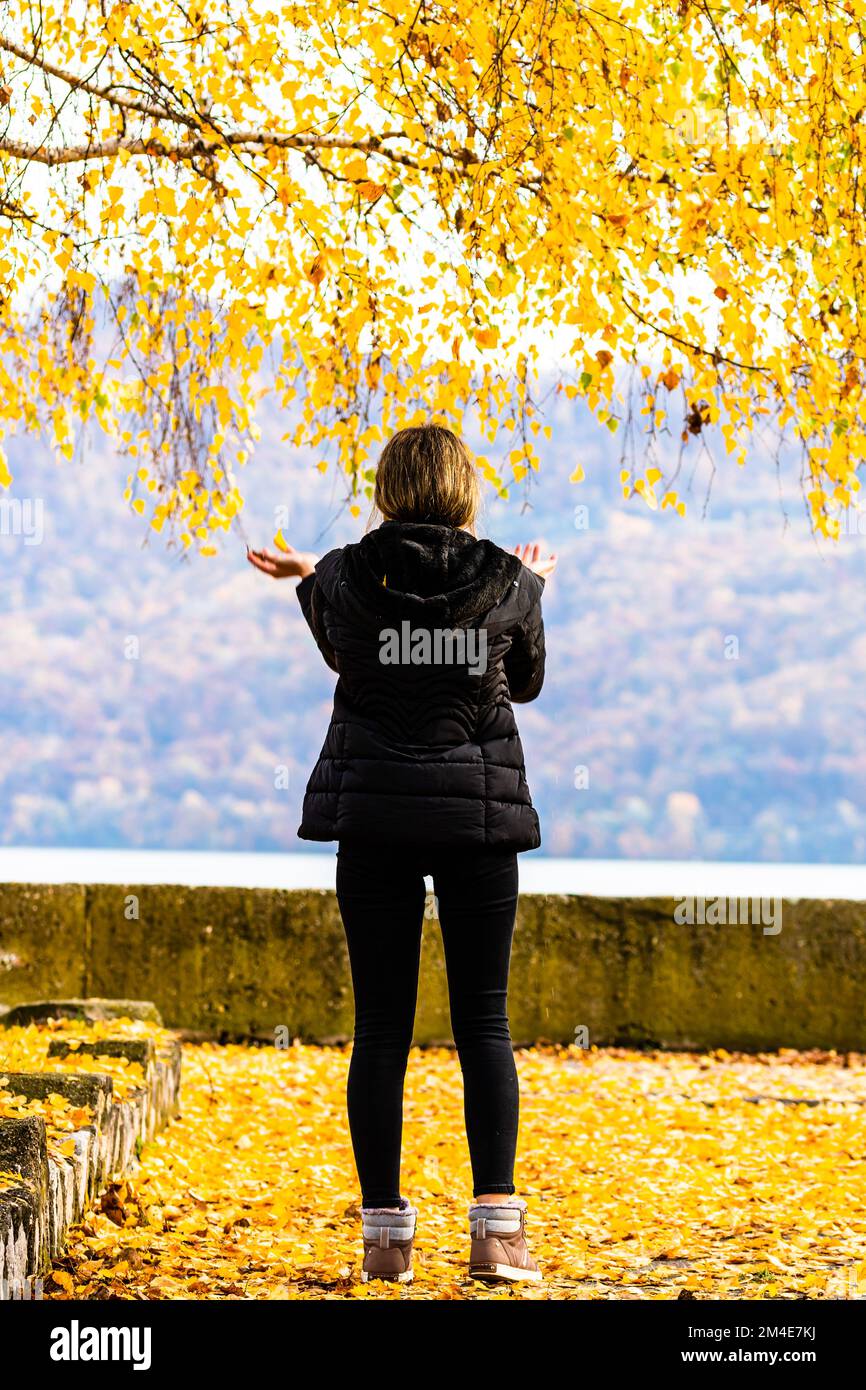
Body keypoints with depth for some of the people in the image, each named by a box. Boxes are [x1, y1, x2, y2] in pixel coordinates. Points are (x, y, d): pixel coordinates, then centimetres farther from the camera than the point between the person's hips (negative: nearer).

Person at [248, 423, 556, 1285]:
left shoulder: (345, 577, -3)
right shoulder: (506, 583, -3)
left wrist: (309, 579, 33)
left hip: (374, 817, 0)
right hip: (479, 816, 0)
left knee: (382, 1026, 5)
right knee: (484, 1021, 6)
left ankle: (385, 1234, 4)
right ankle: (496, 1226, -3)